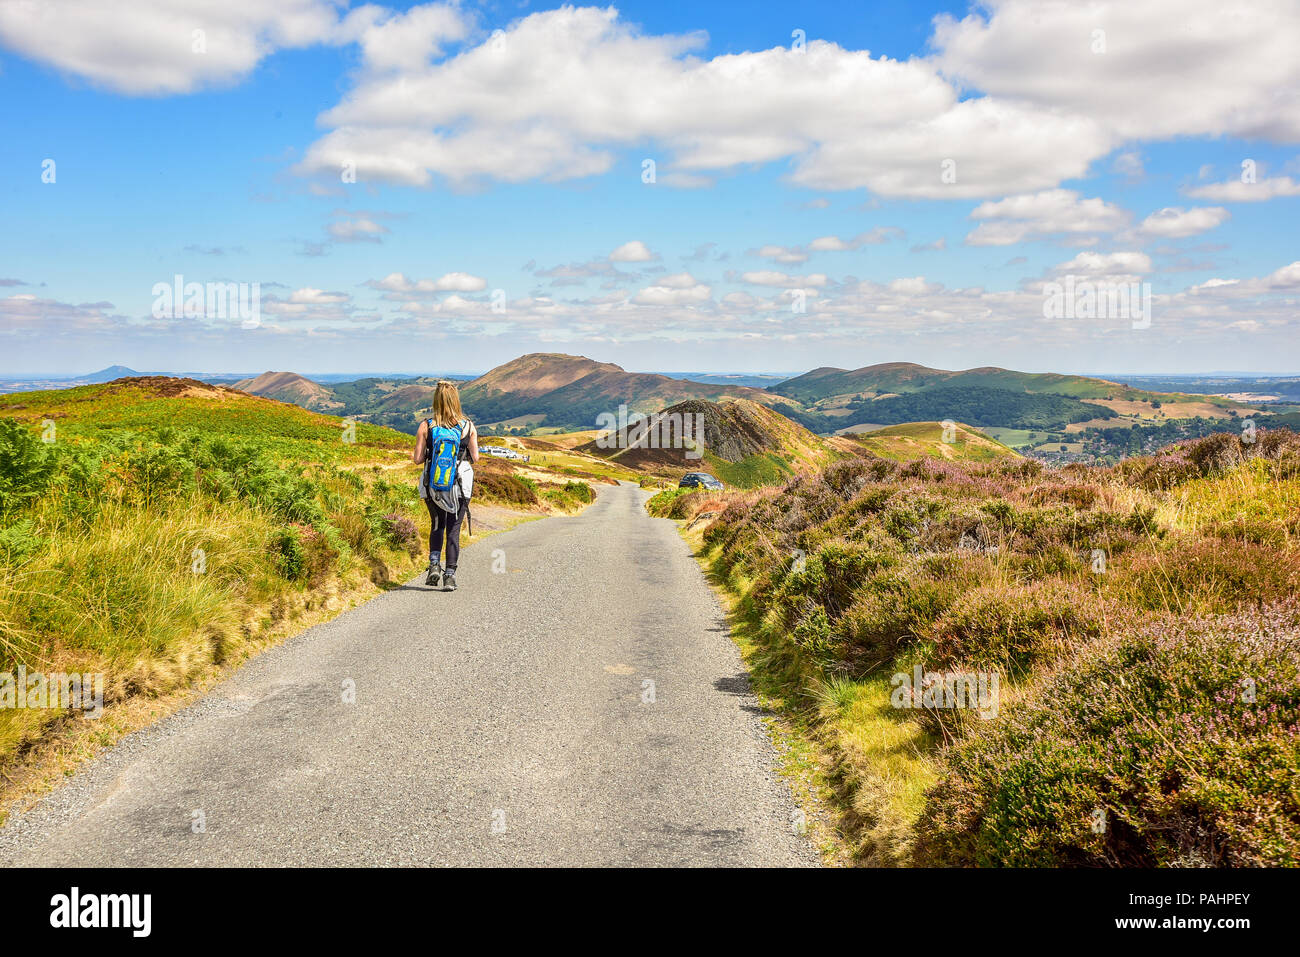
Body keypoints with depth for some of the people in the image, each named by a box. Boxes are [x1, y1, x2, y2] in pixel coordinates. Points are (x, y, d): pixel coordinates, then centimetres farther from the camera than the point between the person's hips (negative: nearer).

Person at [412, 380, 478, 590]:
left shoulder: (426, 426, -6)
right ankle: (450, 575, 5)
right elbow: (475, 458, -1)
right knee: (454, 529, 8)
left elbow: (418, 459, -6)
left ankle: (434, 564, 3)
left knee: (437, 525, 20)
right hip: (460, 485, 0)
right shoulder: (468, 426, -5)